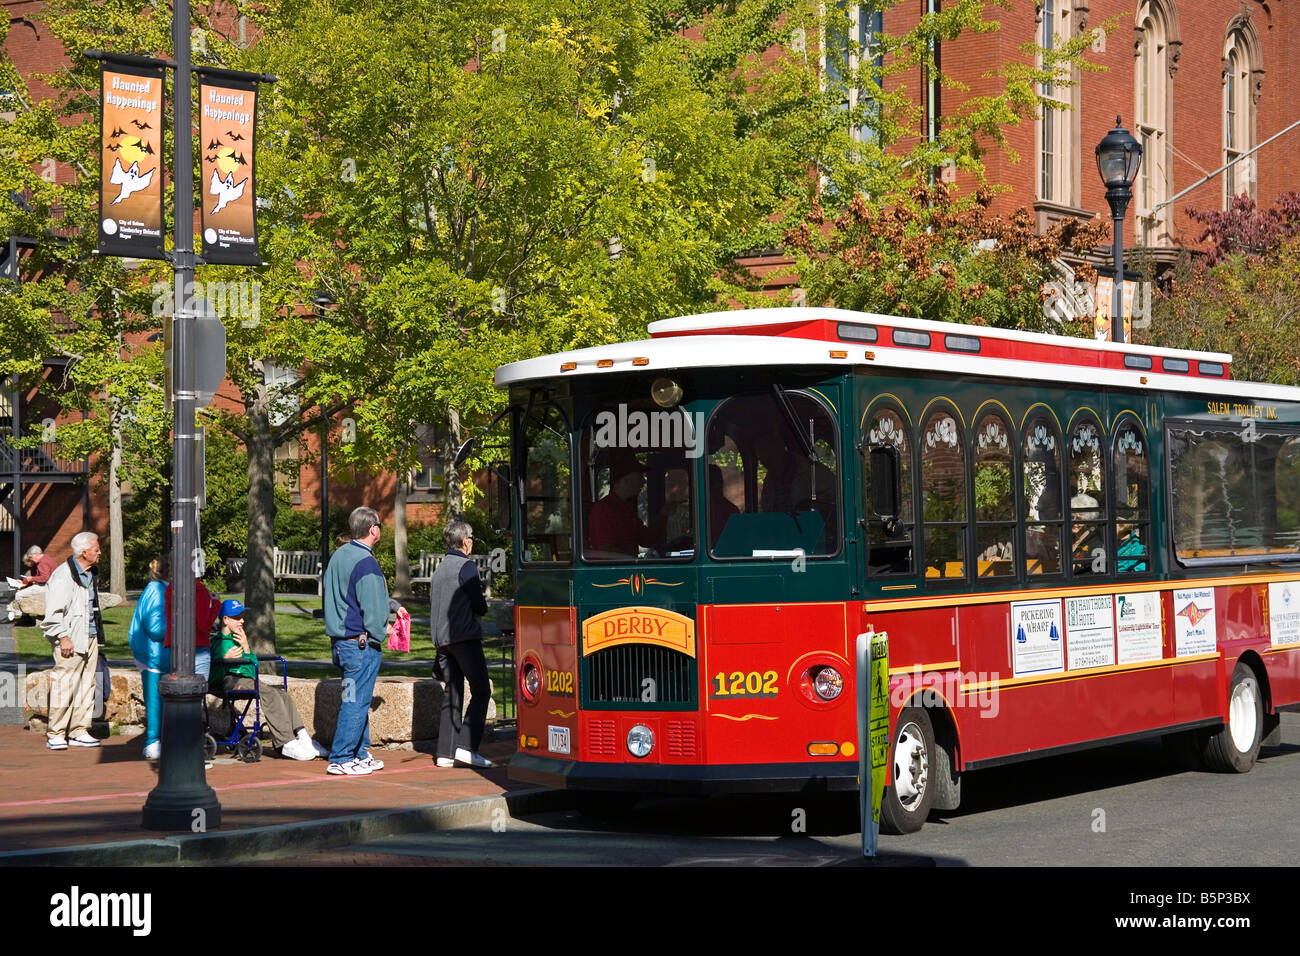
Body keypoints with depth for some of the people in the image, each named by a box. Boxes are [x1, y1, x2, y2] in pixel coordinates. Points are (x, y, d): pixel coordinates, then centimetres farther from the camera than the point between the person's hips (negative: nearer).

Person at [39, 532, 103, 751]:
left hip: (90, 637, 9)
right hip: (71, 642, -9)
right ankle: (56, 734, -2)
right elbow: (53, 612, -15)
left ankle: (79, 732, 14)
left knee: (86, 685, 8)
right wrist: (63, 637, -18)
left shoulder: (89, 573, 15)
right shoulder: (63, 575, -13)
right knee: (65, 685, -8)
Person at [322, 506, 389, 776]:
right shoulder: (366, 563, -18)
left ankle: (360, 754, 23)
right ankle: (341, 759, -3)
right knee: (356, 700, -4)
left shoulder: (339, 555, 10)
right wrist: (378, 637, -6)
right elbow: (371, 609, -19)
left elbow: (326, 589, 23)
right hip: (362, 642, -9)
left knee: (358, 699, 16)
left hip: (339, 640, 9)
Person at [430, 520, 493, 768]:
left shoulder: (439, 569, 19)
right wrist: (481, 610, 12)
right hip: (465, 636, -8)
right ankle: (467, 746, -17)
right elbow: (479, 605, -10)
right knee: (481, 690, -6)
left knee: (452, 693, 9)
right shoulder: (466, 566, -6)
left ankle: (445, 752, 4)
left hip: (441, 638, 8)